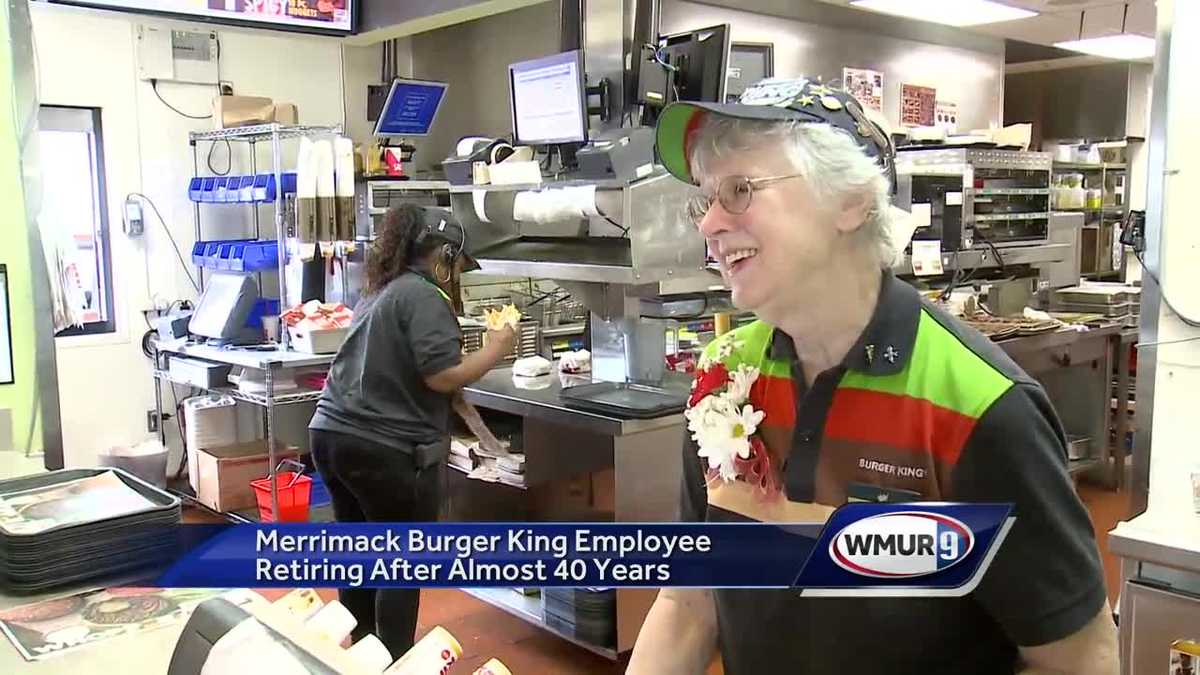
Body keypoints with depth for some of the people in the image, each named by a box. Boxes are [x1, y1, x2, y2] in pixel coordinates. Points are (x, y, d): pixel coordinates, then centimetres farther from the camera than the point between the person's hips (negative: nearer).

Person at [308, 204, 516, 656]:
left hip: (332, 434, 9)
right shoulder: (423, 296, -11)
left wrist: (456, 404, 28)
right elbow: (442, 375, -19)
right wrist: (495, 350, -5)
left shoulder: (377, 291, 17)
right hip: (385, 449, -9)